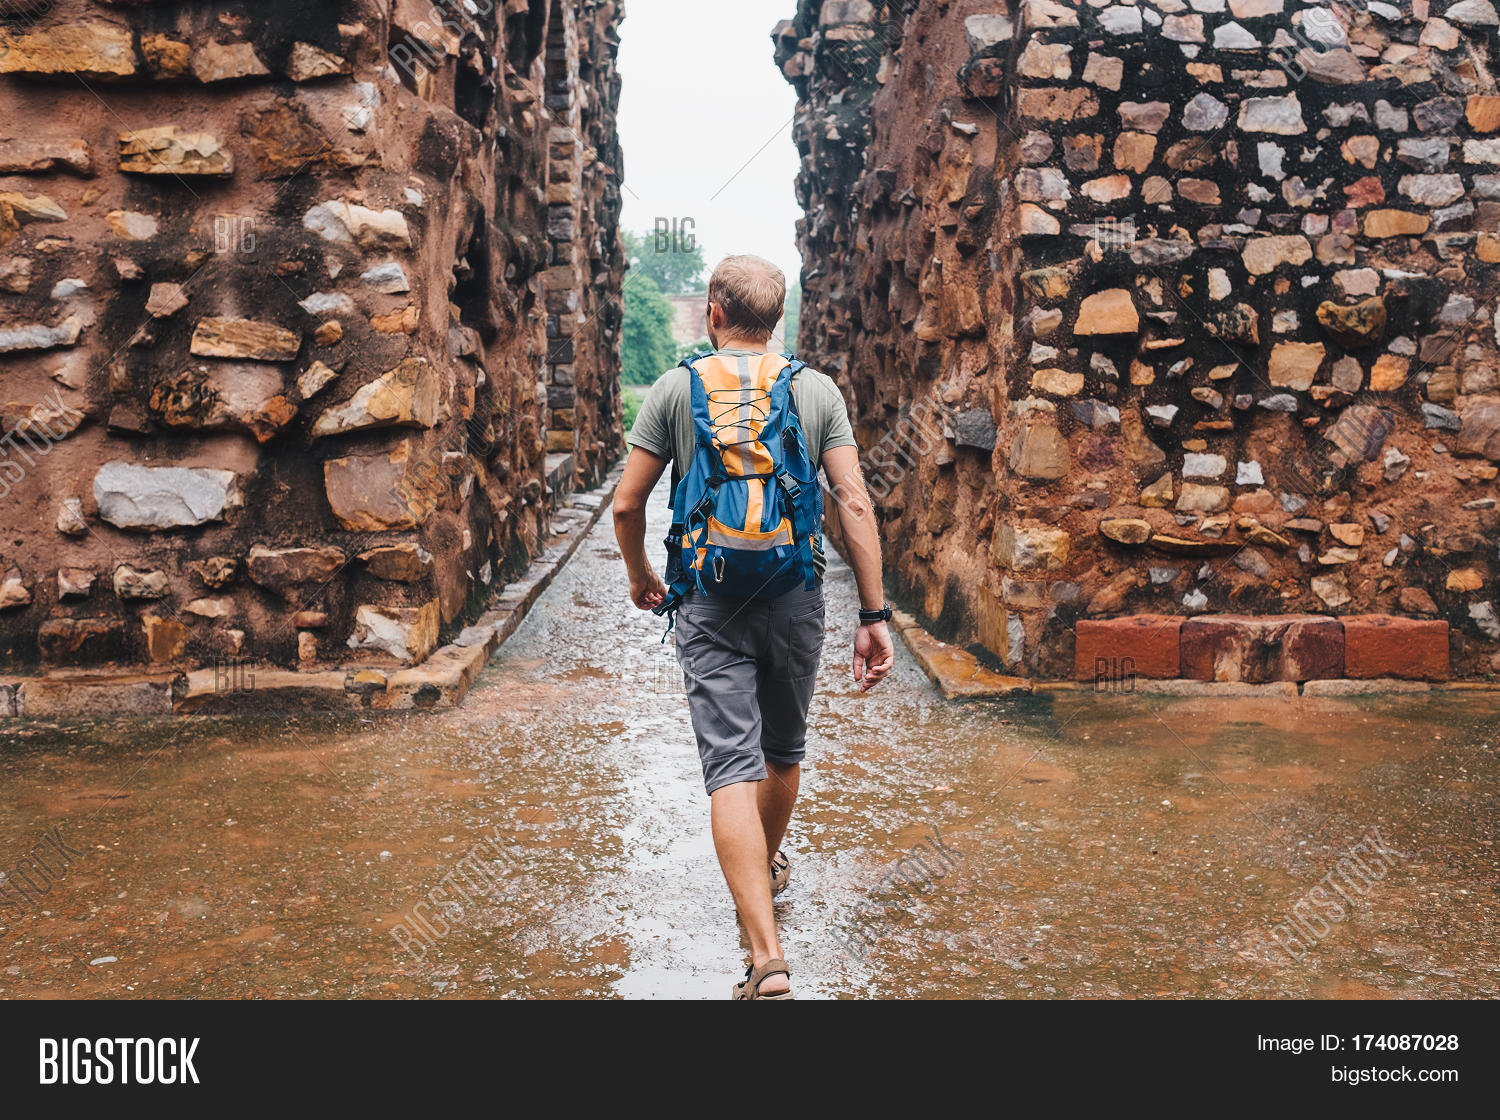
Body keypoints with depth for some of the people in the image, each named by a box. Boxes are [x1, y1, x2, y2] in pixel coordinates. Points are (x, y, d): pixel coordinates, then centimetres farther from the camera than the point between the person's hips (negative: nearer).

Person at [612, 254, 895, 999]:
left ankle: (768, 961, -15)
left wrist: (640, 577, 18)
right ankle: (767, 869, 48)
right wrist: (874, 615, -3)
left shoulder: (675, 388, -1)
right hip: (795, 597, 2)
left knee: (733, 768, -6)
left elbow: (627, 505, -1)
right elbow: (854, 503, -6)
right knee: (784, 751, 23)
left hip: (709, 601, -2)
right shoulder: (817, 389, 1)